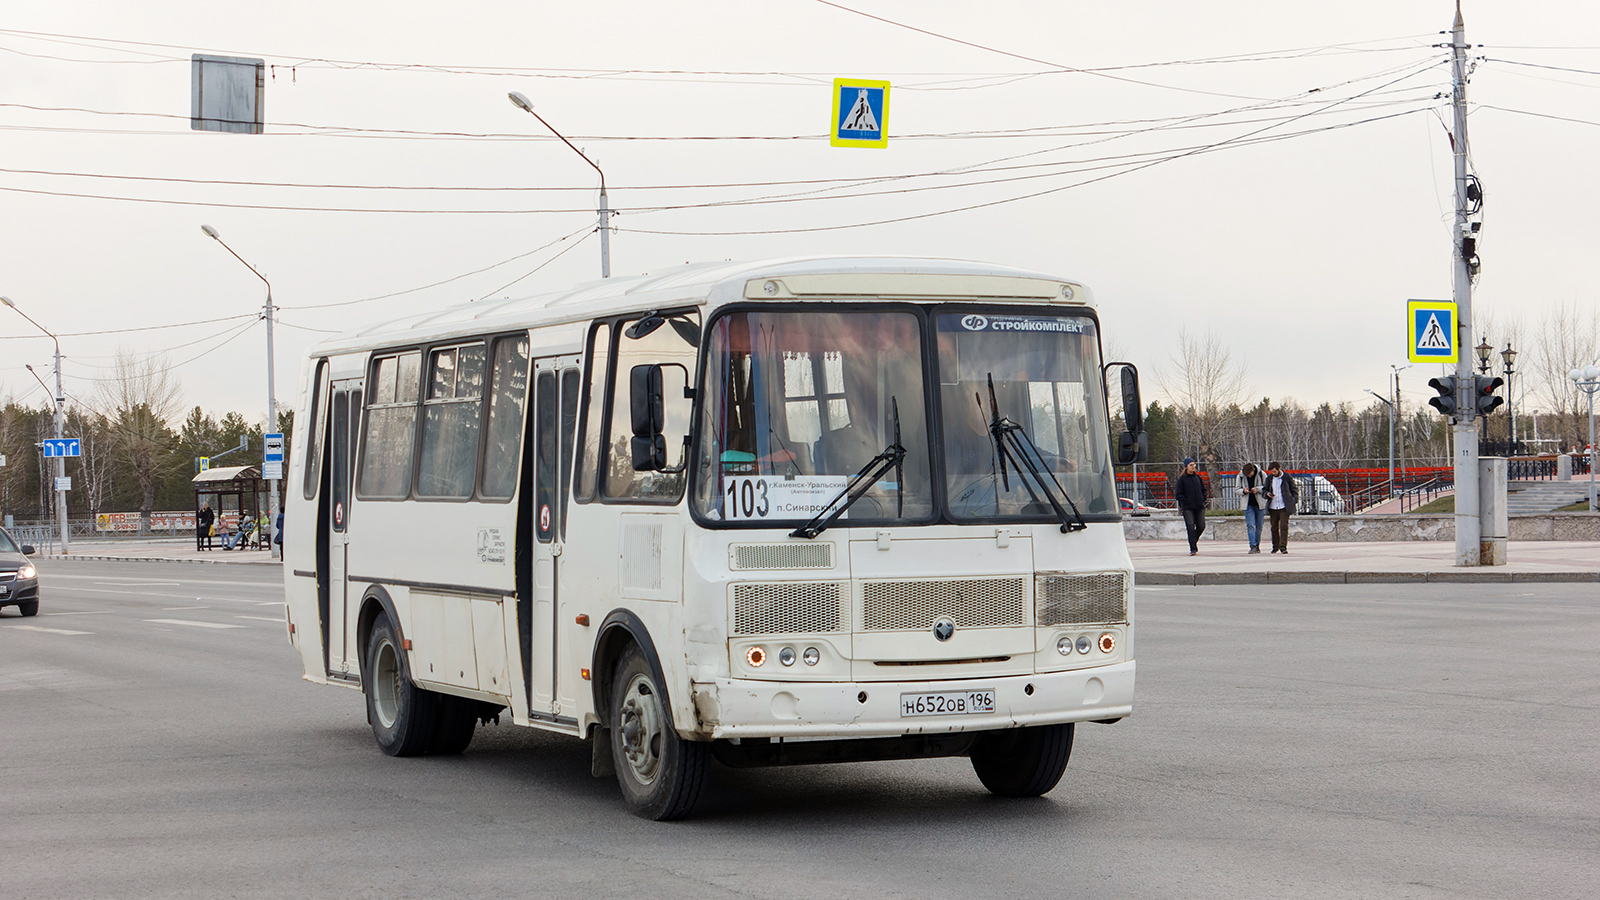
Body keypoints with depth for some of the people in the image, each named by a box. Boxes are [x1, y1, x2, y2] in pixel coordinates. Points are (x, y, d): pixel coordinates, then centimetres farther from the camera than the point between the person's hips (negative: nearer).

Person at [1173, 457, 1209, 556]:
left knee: (1201, 526, 0)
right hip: (1188, 508, -4)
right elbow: (1178, 494, -3)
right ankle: (1193, 548, -12)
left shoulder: (1198, 477, 13)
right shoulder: (1182, 479, -1)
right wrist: (1186, 501, -11)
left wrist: (1203, 499, 8)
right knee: (1190, 526, -13)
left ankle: (1194, 540, 28)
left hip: (1200, 507, 4)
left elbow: (1204, 490, 24)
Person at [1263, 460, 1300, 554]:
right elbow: (1264, 490, 18)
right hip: (1272, 507, 4)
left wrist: (1294, 502, -1)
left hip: (1284, 507, -3)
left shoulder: (1287, 478, 0)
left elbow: (1295, 491, 8)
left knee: (1284, 526, -10)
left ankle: (1283, 547, -11)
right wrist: (1267, 494, -5)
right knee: (1274, 527, 7)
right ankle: (1275, 546, 20)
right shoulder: (1269, 478, 8)